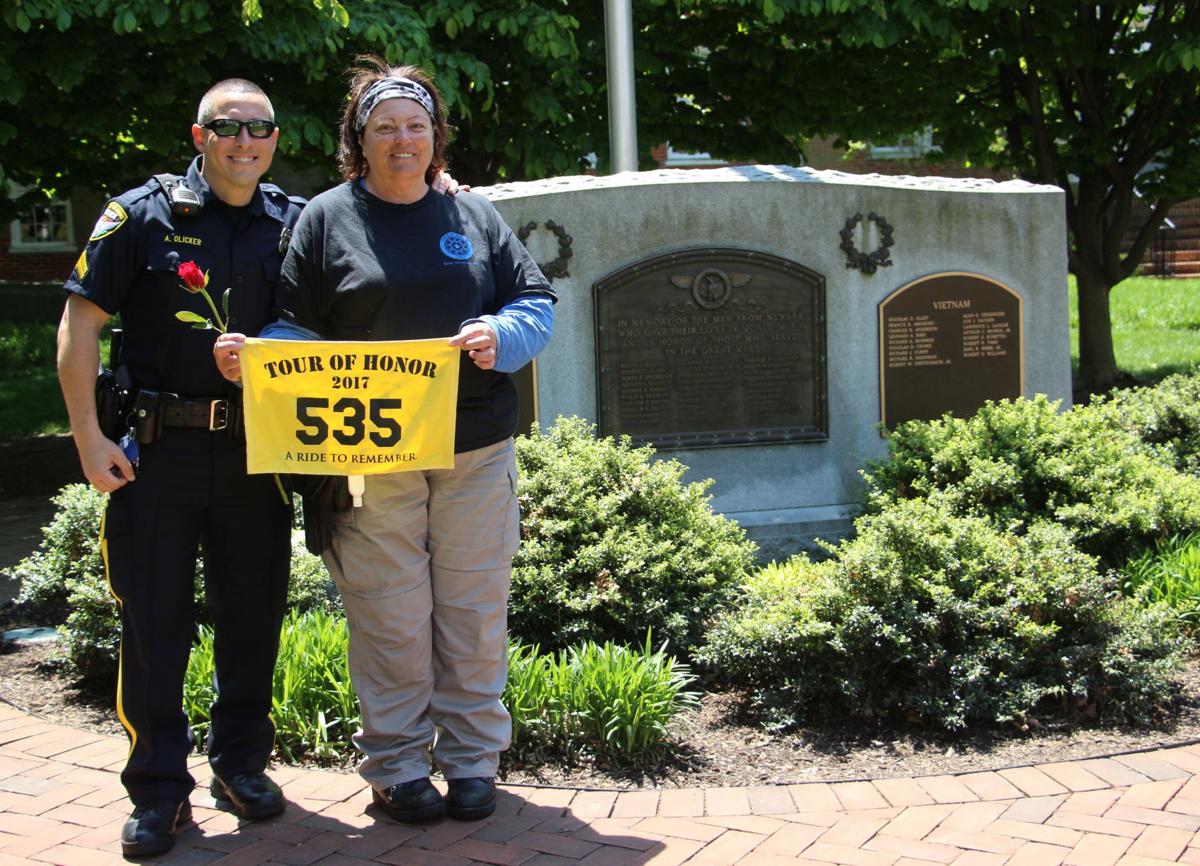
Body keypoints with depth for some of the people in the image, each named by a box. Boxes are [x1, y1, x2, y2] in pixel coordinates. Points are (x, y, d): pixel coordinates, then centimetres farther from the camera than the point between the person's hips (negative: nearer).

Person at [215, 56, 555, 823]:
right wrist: (249, 355, -14)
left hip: (475, 450, 2)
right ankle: (396, 766, 17)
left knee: (474, 613, 9)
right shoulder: (326, 218, 5)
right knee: (391, 618, 3)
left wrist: (500, 336, -11)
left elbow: (536, 300, 9)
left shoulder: (474, 215, 12)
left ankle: (473, 758, 22)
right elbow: (297, 330, 5)